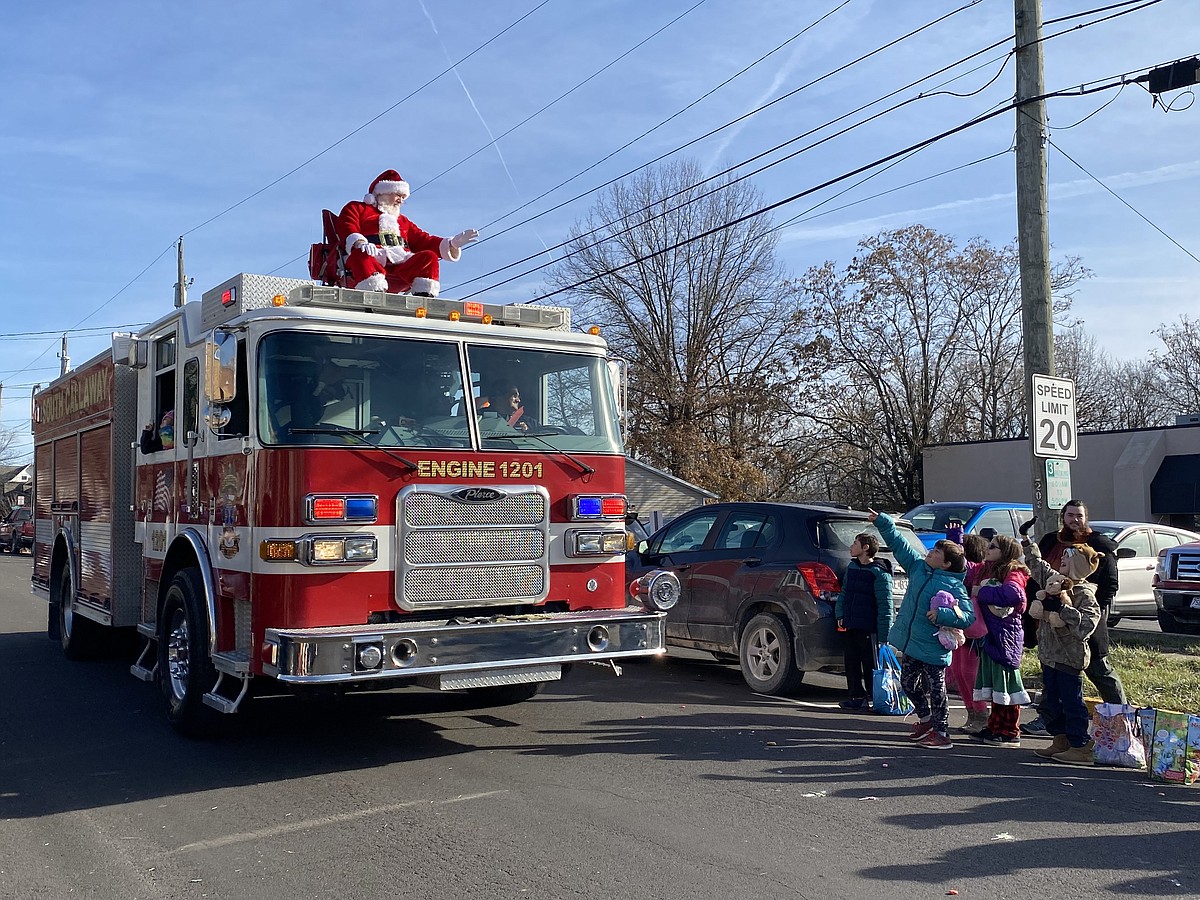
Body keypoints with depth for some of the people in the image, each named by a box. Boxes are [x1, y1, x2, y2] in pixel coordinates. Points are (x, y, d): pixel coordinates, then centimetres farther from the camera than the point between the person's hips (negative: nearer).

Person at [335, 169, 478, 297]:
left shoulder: (402, 221, 38)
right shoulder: (356, 208, 22)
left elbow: (423, 240, 26)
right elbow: (347, 230, 3)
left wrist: (453, 244, 8)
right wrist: (360, 243, -23)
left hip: (401, 266, 5)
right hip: (374, 262, -5)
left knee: (429, 257, -18)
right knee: (359, 255, -37)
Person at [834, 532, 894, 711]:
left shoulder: (879, 573, -12)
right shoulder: (852, 567, 12)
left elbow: (885, 605, -14)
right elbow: (844, 592, 20)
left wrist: (883, 635, -17)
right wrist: (840, 614, 6)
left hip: (868, 628, -7)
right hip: (851, 626, 7)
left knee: (870, 665, -1)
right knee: (852, 662, 9)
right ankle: (858, 697, 17)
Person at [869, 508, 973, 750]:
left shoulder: (955, 586, -15)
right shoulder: (919, 568, 5)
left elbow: (968, 616, -21)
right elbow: (898, 545, 12)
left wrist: (943, 614, -32)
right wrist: (882, 522, 8)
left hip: (932, 648, -8)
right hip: (911, 643, 8)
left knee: (935, 689, 1)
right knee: (908, 683, 19)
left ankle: (941, 734, 12)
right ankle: (926, 720, 38)